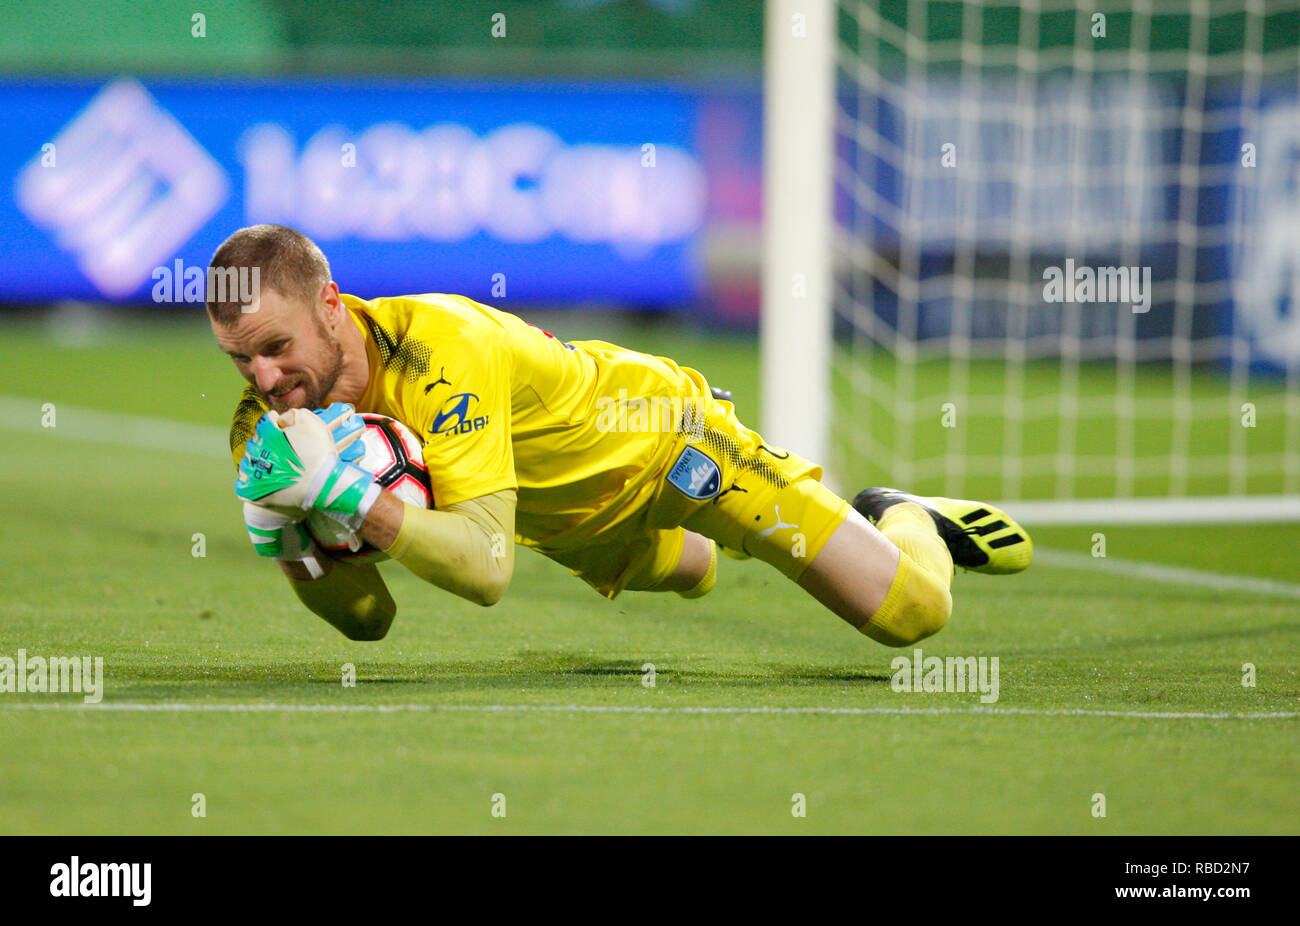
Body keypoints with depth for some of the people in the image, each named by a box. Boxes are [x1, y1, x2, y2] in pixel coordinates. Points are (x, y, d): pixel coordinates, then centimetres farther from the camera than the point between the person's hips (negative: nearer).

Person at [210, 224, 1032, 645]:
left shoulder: (442, 351, -43)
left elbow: (487, 568, -48)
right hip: (573, 523, 6)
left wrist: (348, 495, -56)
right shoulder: (275, 411, -23)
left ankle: (904, 521, 25)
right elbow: (369, 618, -19)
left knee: (911, 614, -7)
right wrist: (282, 532, -38)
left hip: (668, 434, -6)